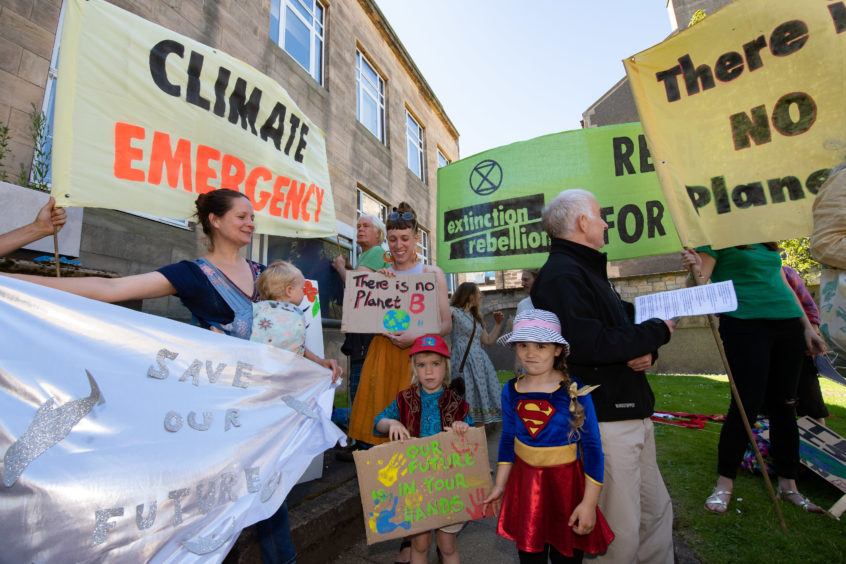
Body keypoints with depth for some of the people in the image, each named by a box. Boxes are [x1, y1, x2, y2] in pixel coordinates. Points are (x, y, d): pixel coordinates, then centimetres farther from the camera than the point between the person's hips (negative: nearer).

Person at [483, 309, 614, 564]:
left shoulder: (574, 391, -15)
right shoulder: (511, 391, -5)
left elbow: (592, 447, -10)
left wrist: (589, 503, -10)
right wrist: (500, 486, 9)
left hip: (566, 483, -2)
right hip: (525, 483, 3)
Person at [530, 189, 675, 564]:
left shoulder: (589, 270, 17)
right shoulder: (560, 275, -17)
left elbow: (623, 328, 19)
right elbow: (590, 344, -28)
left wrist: (645, 351, -4)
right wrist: (656, 332, -12)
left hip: (633, 413, 10)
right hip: (603, 418, -10)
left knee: (657, 512, 22)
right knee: (620, 533, 3)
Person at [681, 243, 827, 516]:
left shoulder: (769, 244, 19)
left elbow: (784, 286, 22)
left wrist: (807, 326, 17)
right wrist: (694, 271, -33)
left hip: (788, 325, 7)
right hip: (745, 326, -7)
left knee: (784, 406, 9)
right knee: (747, 404, -7)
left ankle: (788, 485, 23)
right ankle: (724, 485, 6)